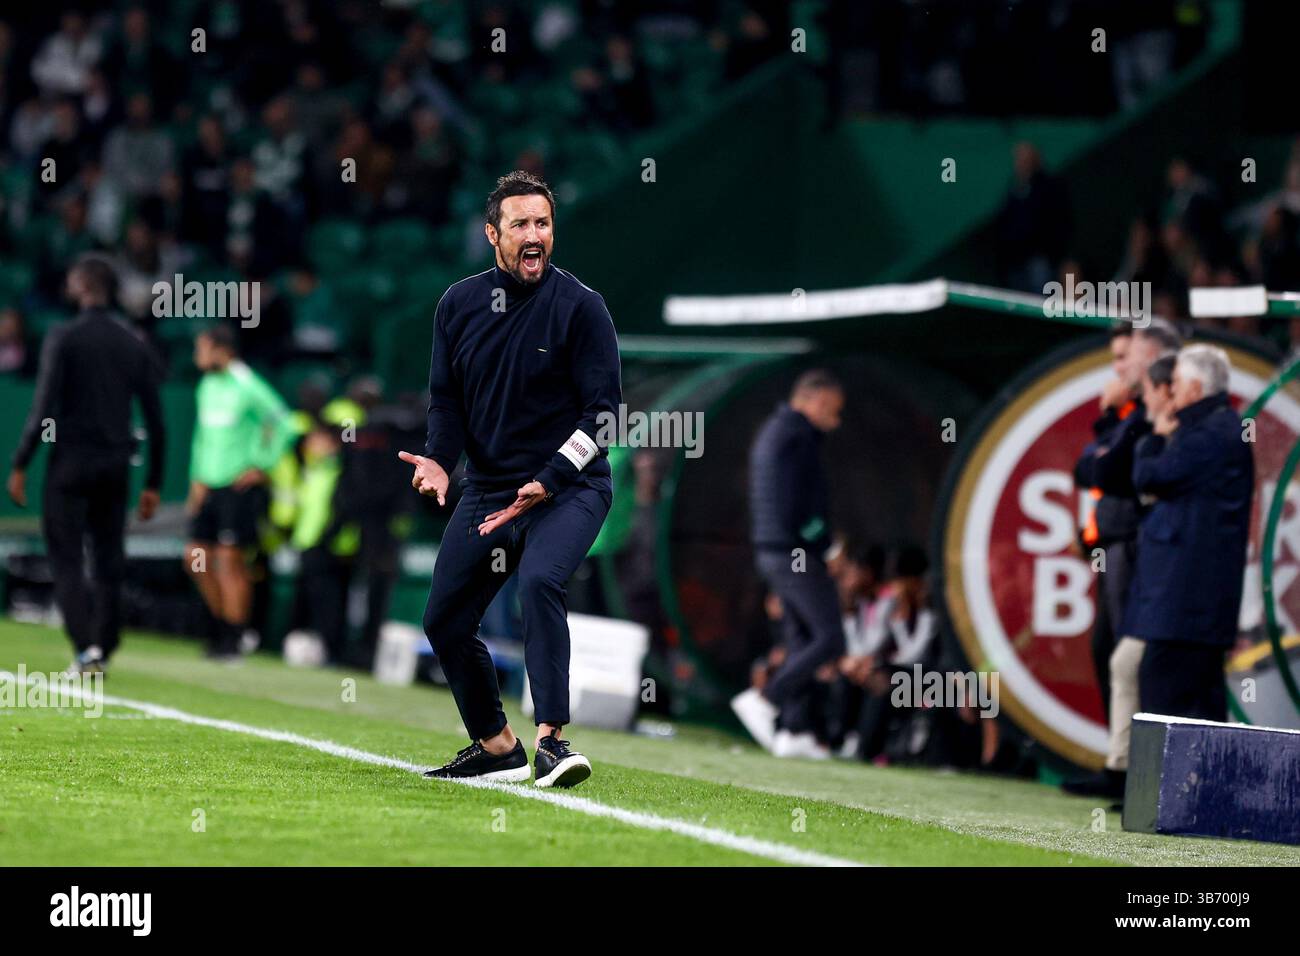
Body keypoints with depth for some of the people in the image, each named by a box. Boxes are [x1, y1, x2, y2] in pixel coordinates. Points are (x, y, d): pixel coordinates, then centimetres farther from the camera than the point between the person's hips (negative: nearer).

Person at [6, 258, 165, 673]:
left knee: (67, 560, -1)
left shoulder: (63, 338, -8)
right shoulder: (135, 344, 7)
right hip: (115, 466, 4)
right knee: (109, 562, 10)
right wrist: (153, 483, 13)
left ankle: (87, 645, -16)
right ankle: (103, 651, 12)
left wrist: (20, 465, -8)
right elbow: (155, 420, 7)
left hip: (71, 461, -4)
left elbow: (44, 408, -14)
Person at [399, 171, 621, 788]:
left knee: (539, 581, -32)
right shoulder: (459, 305, 4)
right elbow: (446, 398, 12)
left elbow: (603, 408, -11)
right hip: (485, 489, 6)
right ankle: (496, 748, 24)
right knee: (443, 621, 6)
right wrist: (438, 460, -9)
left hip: (570, 488, -6)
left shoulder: (580, 307, -9)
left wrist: (547, 483, -21)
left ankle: (551, 739, -34)